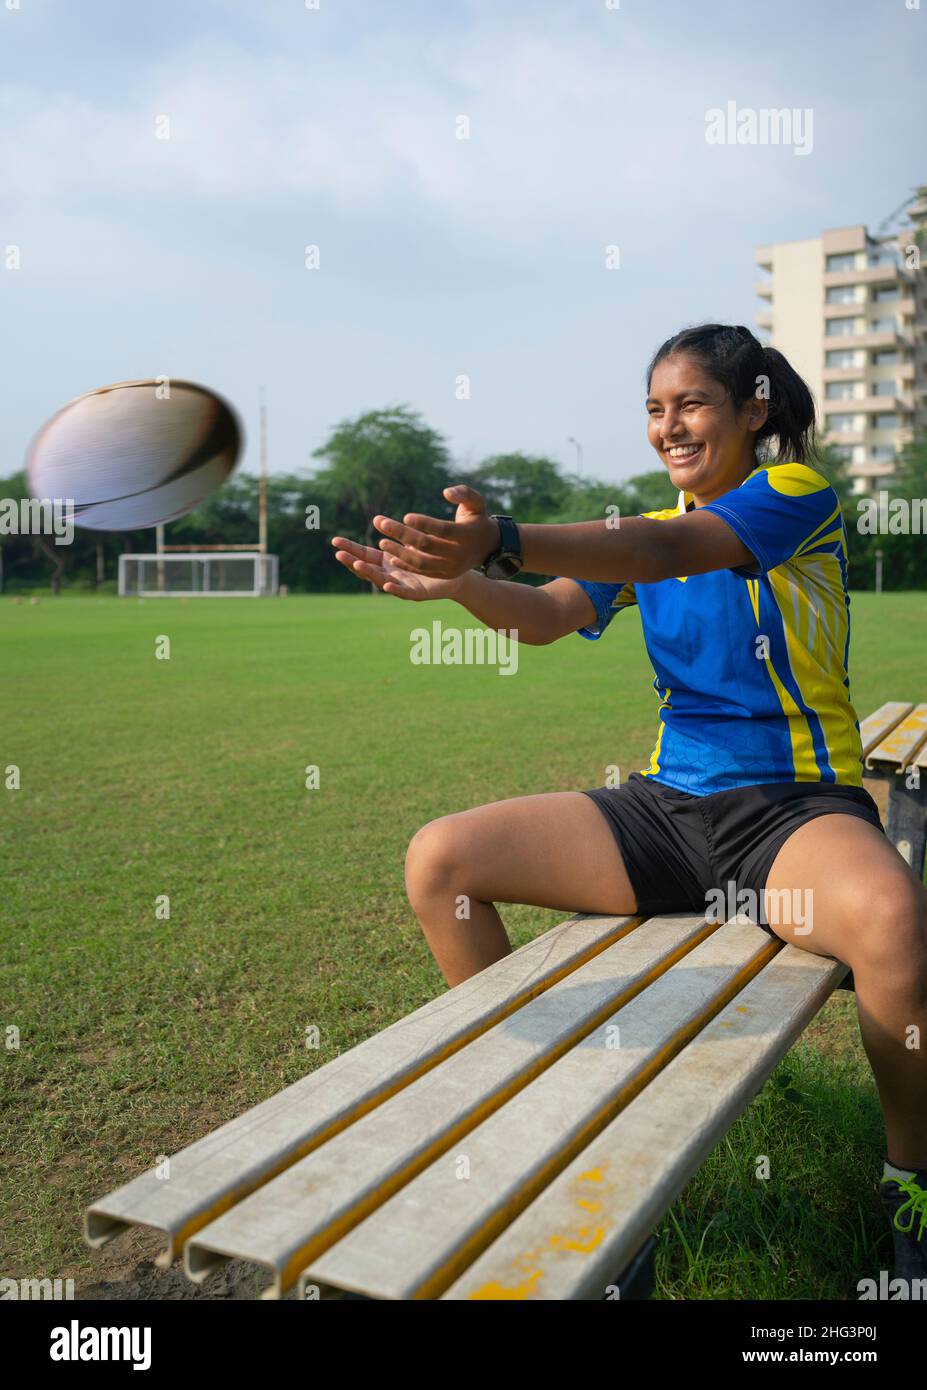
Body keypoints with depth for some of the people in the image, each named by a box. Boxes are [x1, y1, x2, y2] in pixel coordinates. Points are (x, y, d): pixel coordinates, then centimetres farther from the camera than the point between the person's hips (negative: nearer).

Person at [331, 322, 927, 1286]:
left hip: (796, 807, -5)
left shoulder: (797, 493, -4)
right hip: (669, 806, 6)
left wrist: (502, 543, -38)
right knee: (438, 860, -7)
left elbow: (669, 550, -23)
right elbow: (547, 616, 1)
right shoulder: (647, 531, 15)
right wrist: (454, 579, -20)